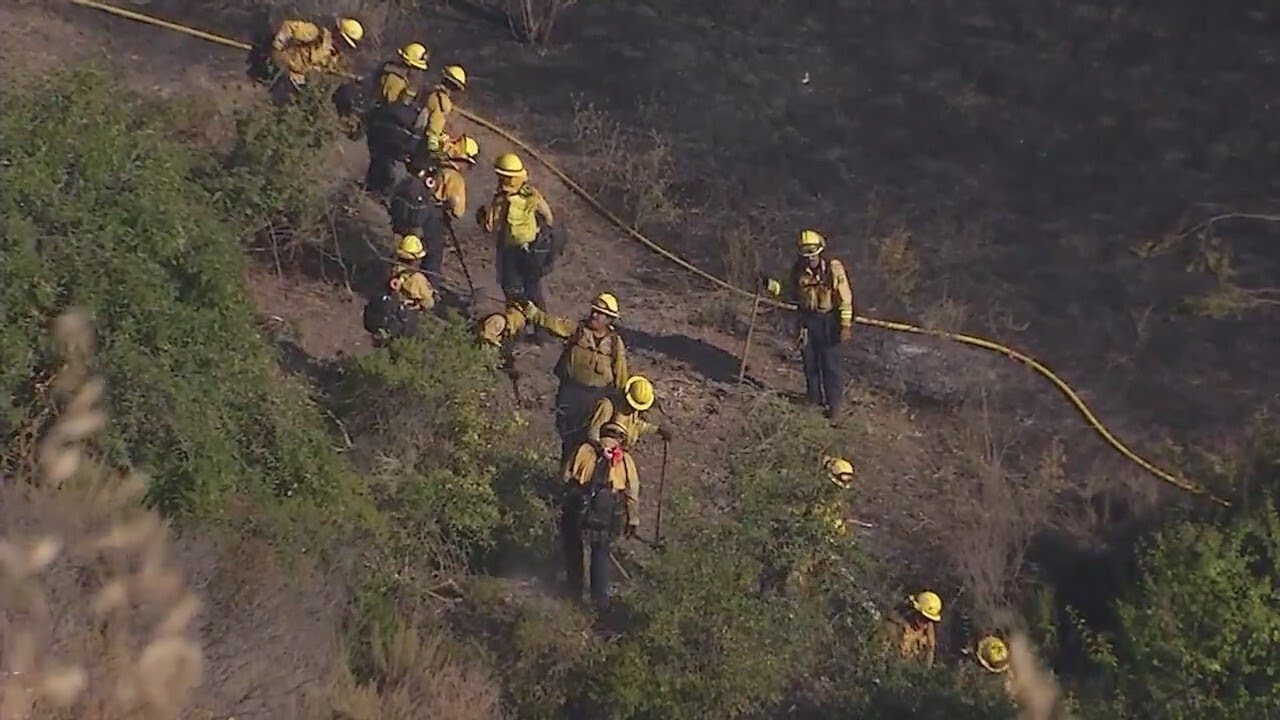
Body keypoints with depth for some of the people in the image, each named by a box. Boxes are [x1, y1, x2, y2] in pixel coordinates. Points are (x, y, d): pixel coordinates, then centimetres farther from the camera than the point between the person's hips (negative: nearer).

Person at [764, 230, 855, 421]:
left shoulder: (833, 268, -15)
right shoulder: (798, 270, -2)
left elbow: (845, 298, -12)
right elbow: (794, 295, 11)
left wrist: (846, 325, -15)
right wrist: (774, 287, -4)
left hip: (828, 321, -4)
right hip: (807, 320, 4)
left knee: (829, 363, -1)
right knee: (810, 361, 13)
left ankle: (834, 403, 10)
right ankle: (814, 399, 29)